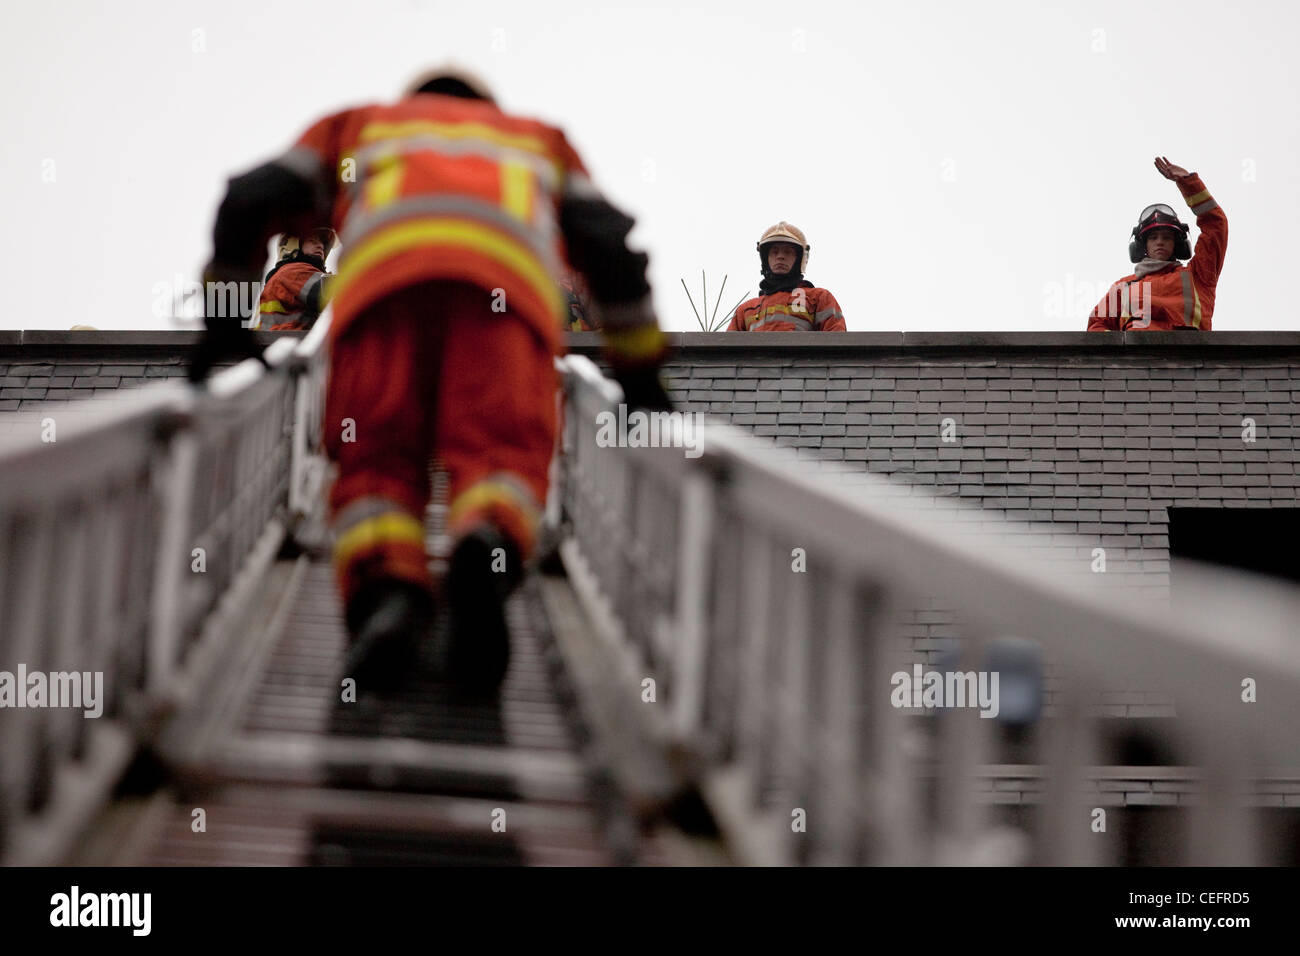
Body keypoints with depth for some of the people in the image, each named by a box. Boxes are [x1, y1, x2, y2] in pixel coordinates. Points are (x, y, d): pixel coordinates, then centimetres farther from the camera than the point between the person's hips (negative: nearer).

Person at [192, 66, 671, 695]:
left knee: (377, 463, -1)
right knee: (500, 459, -10)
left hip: (383, 265, 0)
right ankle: (488, 552, -46)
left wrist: (224, 317, 41)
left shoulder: (358, 125, 42)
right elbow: (609, 241, 30)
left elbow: (251, 201, 30)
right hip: (509, 270, 0)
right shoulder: (540, 140, 44)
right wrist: (640, 372, 36)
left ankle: (386, 591, -33)